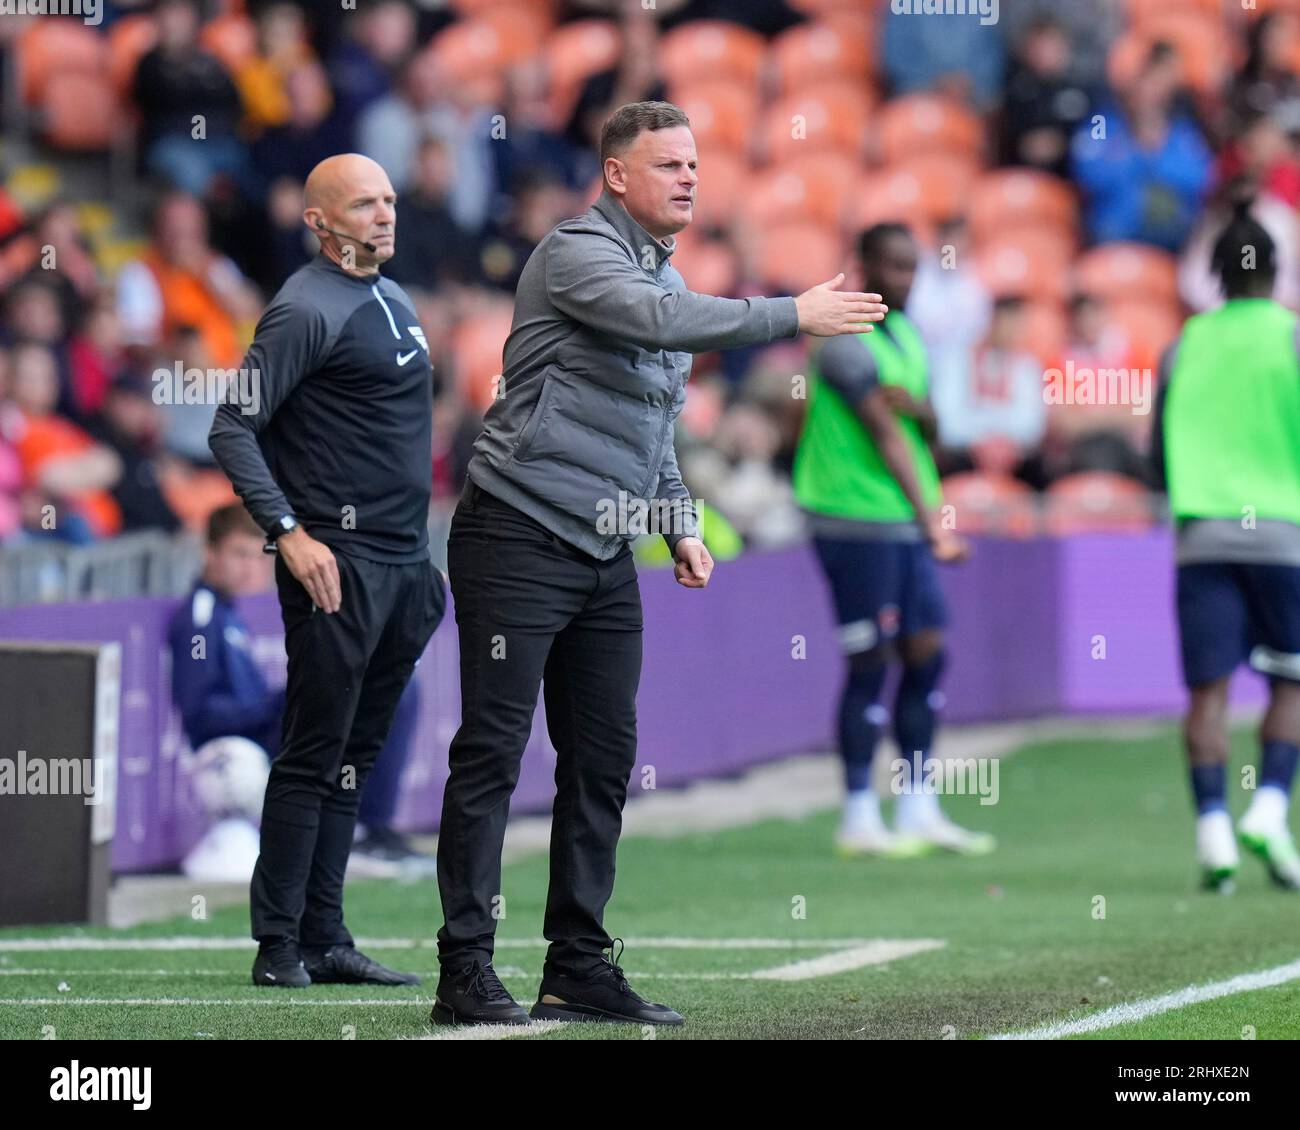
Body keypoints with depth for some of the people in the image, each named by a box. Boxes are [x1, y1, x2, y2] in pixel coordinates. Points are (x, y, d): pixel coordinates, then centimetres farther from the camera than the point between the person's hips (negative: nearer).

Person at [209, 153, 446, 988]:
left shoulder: (393, 299, 17)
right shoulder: (309, 309, -10)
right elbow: (233, 429, -14)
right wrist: (290, 533, -22)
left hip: (401, 563, 9)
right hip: (337, 561, -8)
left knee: (354, 759, 10)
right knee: (314, 756, -7)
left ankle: (324, 939, 14)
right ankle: (279, 944, -4)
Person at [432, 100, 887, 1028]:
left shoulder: (667, 278, 17)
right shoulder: (578, 253, -10)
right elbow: (662, 322, -29)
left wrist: (682, 526, 18)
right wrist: (793, 316, -27)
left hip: (607, 559, 8)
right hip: (518, 541, -8)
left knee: (604, 758, 7)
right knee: (492, 751, -6)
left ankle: (579, 966, 13)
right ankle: (466, 969, -5)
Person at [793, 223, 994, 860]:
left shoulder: (904, 332, 15)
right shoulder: (846, 339, -13)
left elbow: (925, 425, 11)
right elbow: (885, 434, -18)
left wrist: (916, 404, -13)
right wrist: (933, 524, -21)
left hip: (906, 525, 8)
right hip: (857, 520, -8)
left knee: (926, 653, 7)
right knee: (871, 664, -5)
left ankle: (919, 812, 15)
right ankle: (859, 819, 2)